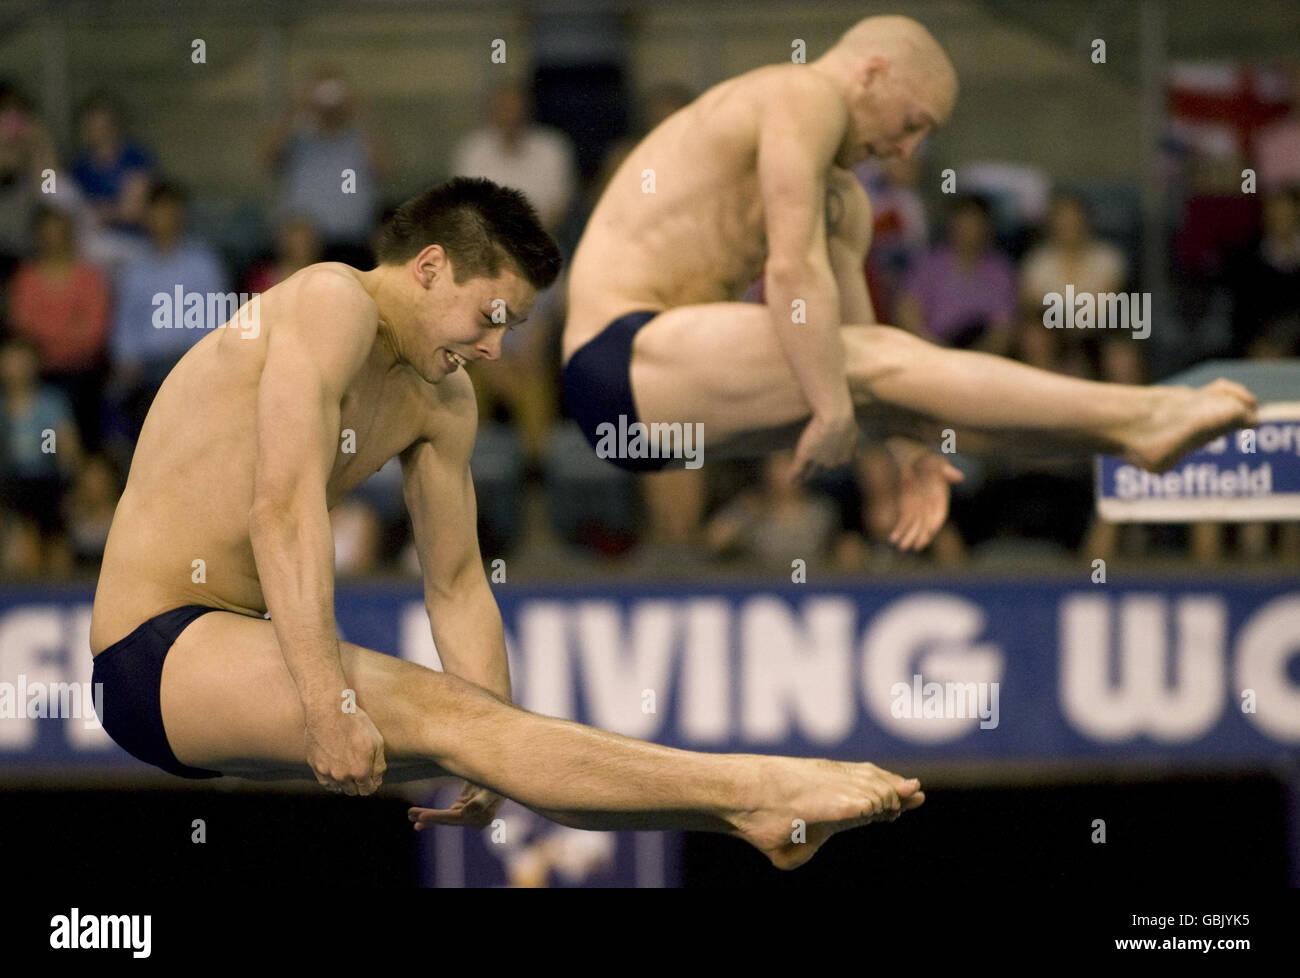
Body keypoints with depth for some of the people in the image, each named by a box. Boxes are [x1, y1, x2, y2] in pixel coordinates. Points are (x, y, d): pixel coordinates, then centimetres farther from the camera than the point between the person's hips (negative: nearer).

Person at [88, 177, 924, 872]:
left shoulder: (441, 403, 13)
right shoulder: (333, 302, -15)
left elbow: (458, 587, 15)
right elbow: (285, 504, -25)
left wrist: (497, 761, 5)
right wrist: (326, 701, -31)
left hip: (231, 655, 9)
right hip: (154, 650, -9)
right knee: (441, 711, -25)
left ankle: (756, 816, -21)